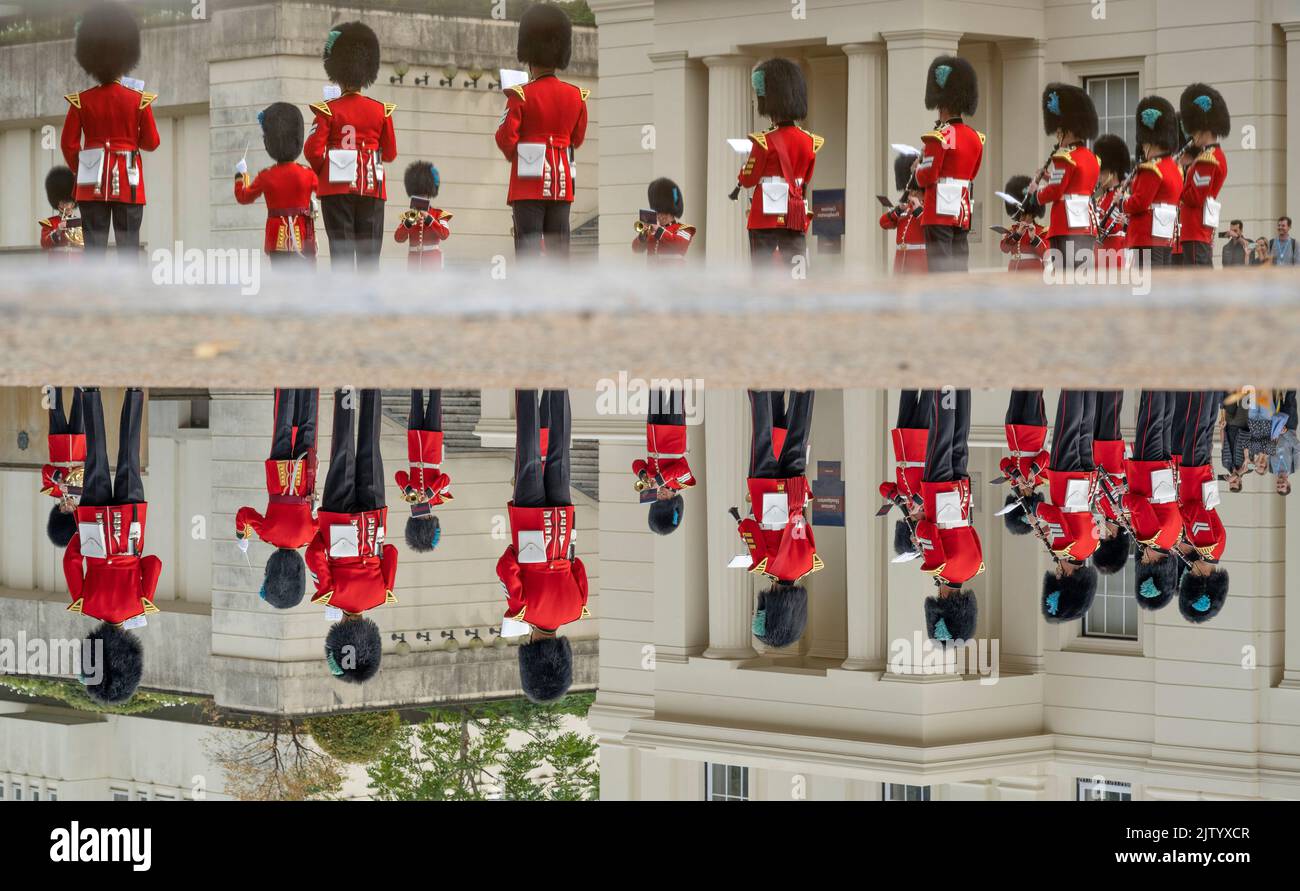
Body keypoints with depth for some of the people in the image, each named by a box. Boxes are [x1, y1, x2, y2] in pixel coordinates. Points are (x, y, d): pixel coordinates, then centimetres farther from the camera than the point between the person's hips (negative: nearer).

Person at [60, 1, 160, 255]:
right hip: (128, 182, -1)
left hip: (93, 183, 1)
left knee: (94, 247, 0)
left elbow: (69, 144, 2)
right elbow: (152, 143, 3)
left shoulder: (81, 101, -1)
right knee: (128, 247, 1)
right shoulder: (139, 101, -3)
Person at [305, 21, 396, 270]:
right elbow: (390, 154, 8)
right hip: (372, 186, 2)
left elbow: (313, 151, -9)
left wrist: (322, 172, 10)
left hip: (337, 186, -2)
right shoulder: (381, 110, 1)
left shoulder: (328, 110, -6)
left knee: (341, 249, -1)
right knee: (369, 249, 4)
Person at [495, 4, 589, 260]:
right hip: (562, 182, 4)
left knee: (528, 242, -5)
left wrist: (513, 156, 10)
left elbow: (505, 139, -9)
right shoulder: (576, 95, 4)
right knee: (558, 242, 8)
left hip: (530, 181, -4)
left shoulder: (521, 95, -10)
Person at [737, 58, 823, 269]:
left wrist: (744, 170, 15)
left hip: (766, 217, -5)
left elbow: (748, 180, -4)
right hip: (796, 218, 5)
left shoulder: (765, 142, -12)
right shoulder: (809, 142, 5)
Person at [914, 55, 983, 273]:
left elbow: (925, 179, -13)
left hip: (940, 212, -7)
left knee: (940, 269, -8)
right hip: (962, 213, 7)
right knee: (959, 270, 9)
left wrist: (919, 166, 6)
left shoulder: (939, 137, -13)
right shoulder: (975, 137, 11)